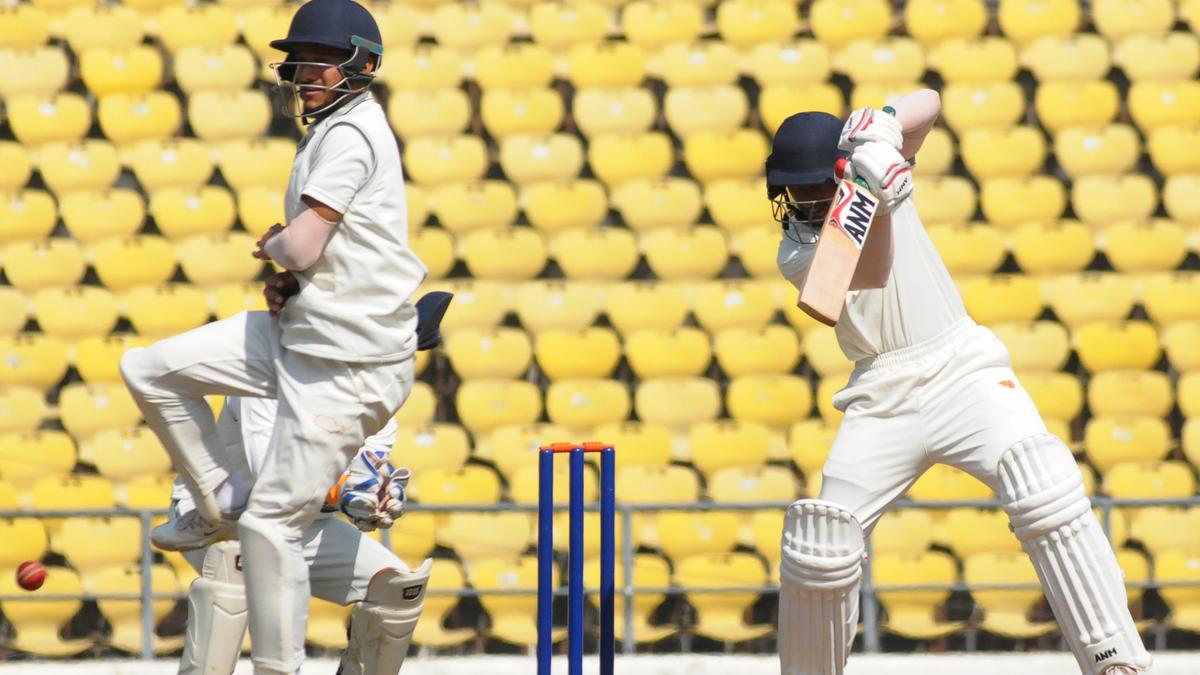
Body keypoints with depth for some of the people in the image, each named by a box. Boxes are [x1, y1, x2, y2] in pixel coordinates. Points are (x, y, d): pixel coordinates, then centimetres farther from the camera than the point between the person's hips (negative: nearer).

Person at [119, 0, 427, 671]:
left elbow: (300, 249, -22)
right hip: (301, 333, 10)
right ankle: (222, 502, 18)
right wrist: (285, 248, 6)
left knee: (273, 521, -8)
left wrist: (272, 245, 1)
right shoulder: (331, 129, 15)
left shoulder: (349, 133, -16)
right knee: (149, 370, 8)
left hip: (348, 364, -10)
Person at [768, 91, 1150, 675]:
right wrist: (878, 204, -32)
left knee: (1044, 491, -25)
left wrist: (885, 127, -21)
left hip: (960, 365, -1)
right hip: (881, 396, 1)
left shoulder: (874, 161, 8)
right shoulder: (797, 253, 1)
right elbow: (872, 274, -15)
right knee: (820, 542, -9)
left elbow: (929, 102, -1)